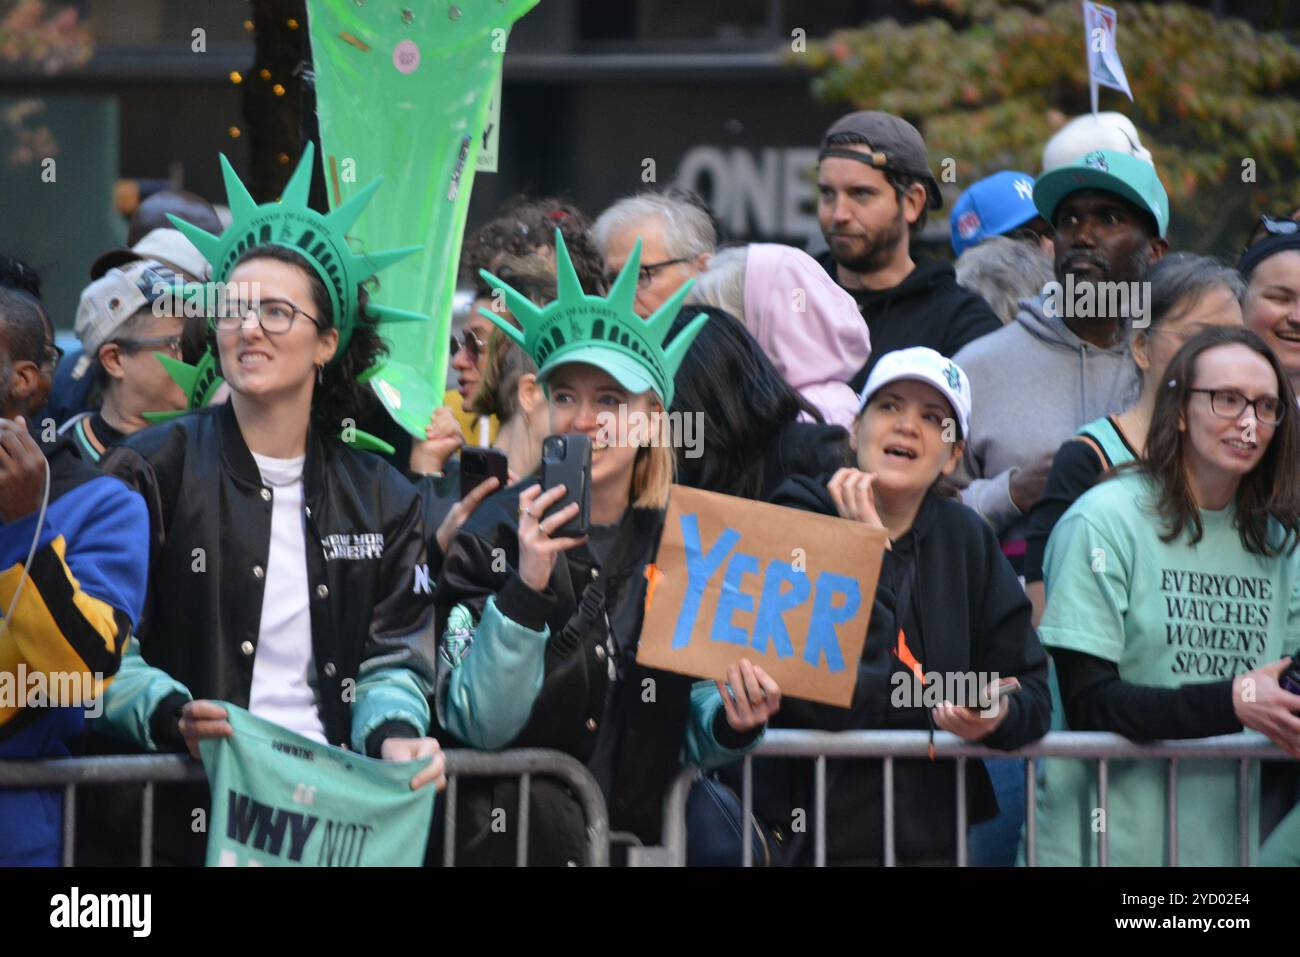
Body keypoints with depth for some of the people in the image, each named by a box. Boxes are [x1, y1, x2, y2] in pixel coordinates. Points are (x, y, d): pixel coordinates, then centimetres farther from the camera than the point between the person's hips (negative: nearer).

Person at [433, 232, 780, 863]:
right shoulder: (496, 532, 2)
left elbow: (689, 738, 14)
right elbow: (478, 724, -7)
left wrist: (731, 723, -7)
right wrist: (527, 588, -18)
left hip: (645, 824, 3)